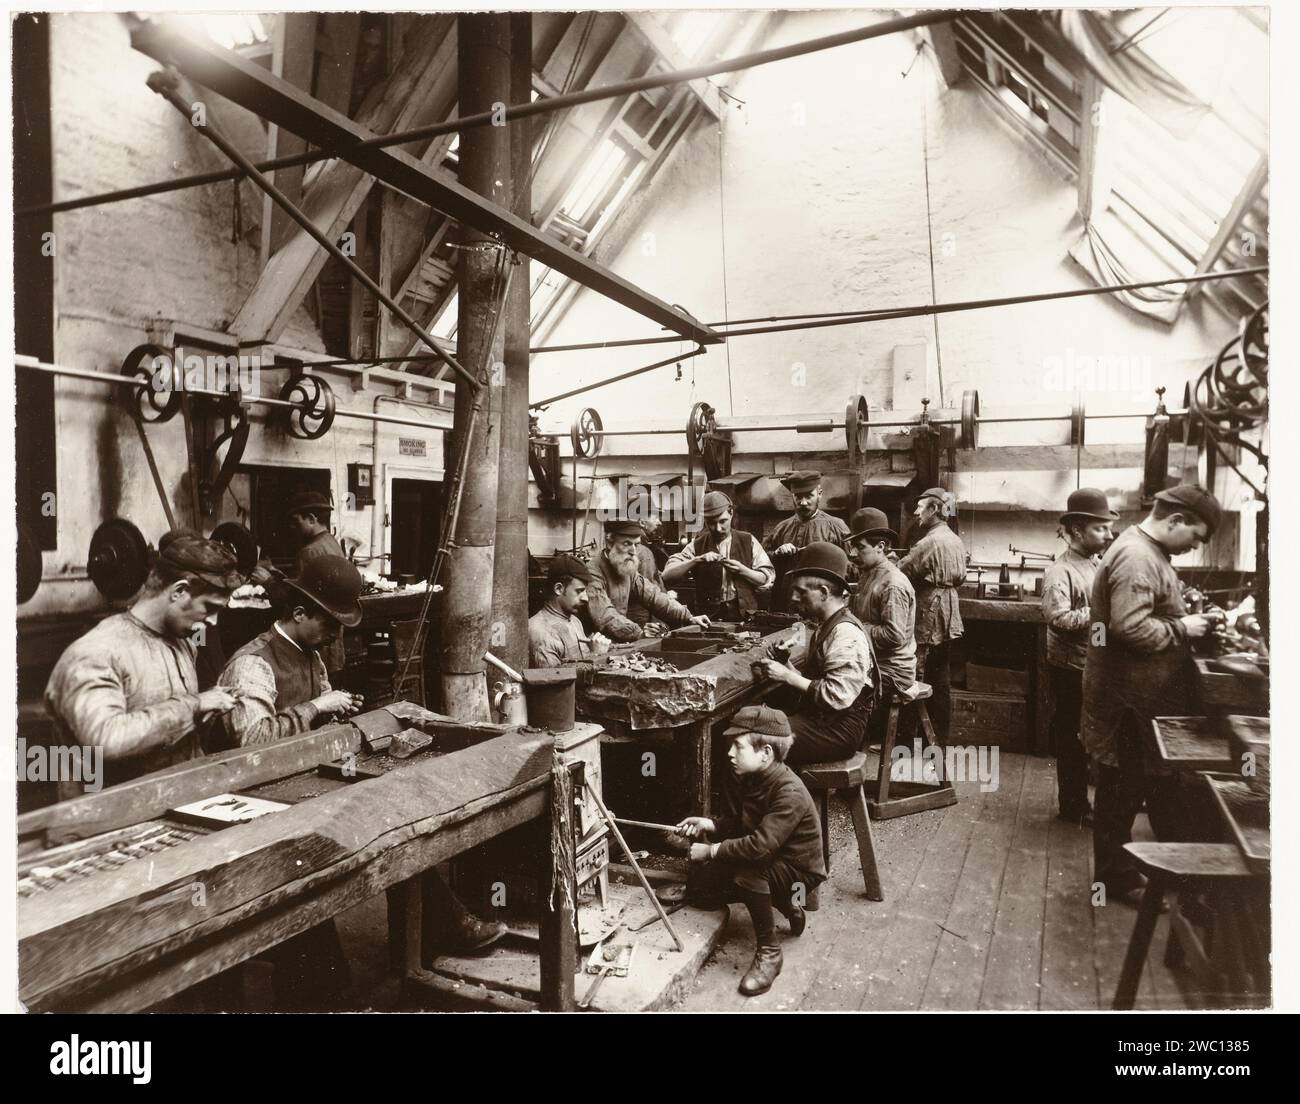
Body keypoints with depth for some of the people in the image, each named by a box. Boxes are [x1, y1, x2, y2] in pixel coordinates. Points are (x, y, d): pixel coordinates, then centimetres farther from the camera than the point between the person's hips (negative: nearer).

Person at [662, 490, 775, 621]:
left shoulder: (748, 541, 7)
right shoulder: (697, 546, 6)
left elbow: (768, 579, 6)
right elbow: (667, 576, -3)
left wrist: (742, 570, -10)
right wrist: (697, 560, -14)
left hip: (745, 616, 0)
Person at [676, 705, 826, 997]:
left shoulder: (790, 793, -31)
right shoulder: (753, 779, -3)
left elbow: (760, 845, -39)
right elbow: (745, 824, 13)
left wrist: (712, 851, -27)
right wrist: (709, 824, -4)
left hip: (799, 871, -9)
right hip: (769, 863, 9)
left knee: (748, 870, -36)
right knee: (699, 888, 3)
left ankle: (768, 953, -14)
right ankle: (786, 903, 14)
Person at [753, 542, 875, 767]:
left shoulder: (846, 634, -18)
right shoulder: (826, 626, 11)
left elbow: (837, 696, -24)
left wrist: (788, 676, -20)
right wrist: (786, 669, -2)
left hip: (838, 730, -9)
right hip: (820, 718, 9)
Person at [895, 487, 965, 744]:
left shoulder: (929, 542, -18)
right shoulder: (957, 541, 10)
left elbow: (900, 573, -15)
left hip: (927, 621, -9)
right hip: (948, 622, 9)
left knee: (920, 683, -2)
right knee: (941, 683, 14)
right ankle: (941, 737, 22)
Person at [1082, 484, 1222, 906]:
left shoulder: (1146, 551, 13)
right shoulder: (1137, 557, -20)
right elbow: (1131, 628, -29)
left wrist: (1184, 616, 9)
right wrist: (1182, 628, -16)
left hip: (1141, 695, 10)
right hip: (1130, 698, -10)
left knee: (1128, 787, 17)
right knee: (1123, 789, 2)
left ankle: (1117, 870, 28)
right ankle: (1117, 877, 15)